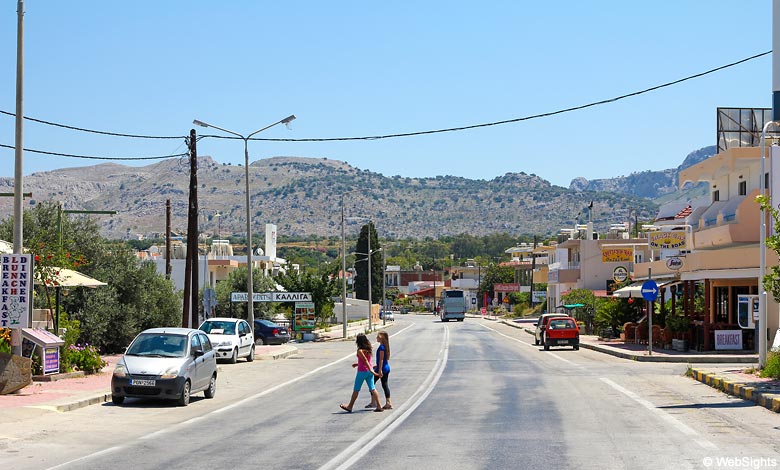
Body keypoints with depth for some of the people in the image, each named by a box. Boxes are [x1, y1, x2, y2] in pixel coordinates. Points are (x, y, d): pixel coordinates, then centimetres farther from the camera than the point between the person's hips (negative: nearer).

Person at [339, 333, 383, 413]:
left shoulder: (360, 351, -16)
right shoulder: (368, 349, 7)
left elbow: (365, 361, -22)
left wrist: (371, 370, -25)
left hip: (362, 371, -7)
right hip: (369, 371, 7)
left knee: (356, 389, 5)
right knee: (372, 389, 7)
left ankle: (350, 407, 17)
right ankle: (379, 406, 2)